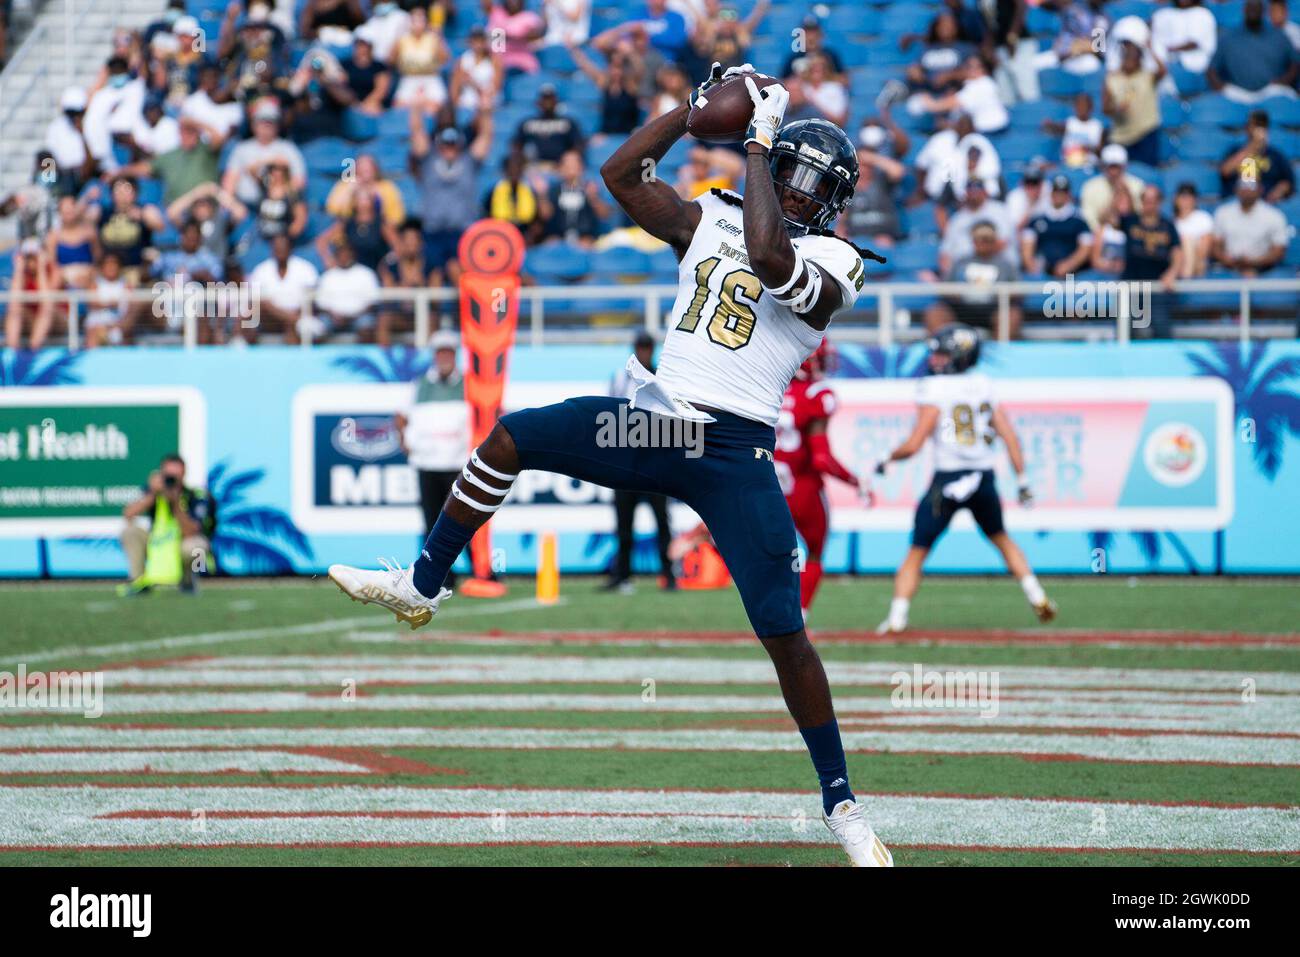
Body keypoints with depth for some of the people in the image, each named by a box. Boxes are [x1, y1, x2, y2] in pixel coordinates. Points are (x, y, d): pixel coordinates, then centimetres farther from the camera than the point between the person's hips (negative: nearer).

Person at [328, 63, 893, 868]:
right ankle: (422, 587, 14)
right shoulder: (713, 219, 14)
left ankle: (842, 805, 2)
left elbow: (769, 255, -26)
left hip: (733, 456, -6)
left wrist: (758, 139, -16)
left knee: (784, 632, -9)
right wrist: (699, 107, 6)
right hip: (652, 421, 6)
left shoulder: (833, 263, -4)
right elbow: (621, 174, 12)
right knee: (511, 438, -1)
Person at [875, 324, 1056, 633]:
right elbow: (1009, 436, 7)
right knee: (1001, 539, 27)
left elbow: (914, 445, -12)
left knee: (916, 553, 4)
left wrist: (887, 460, 6)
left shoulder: (934, 390, -9)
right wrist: (1022, 480, 12)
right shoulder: (984, 386, 7)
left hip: (947, 480, -5)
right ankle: (1037, 598, 21)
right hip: (984, 479, 5)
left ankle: (897, 616, -3)